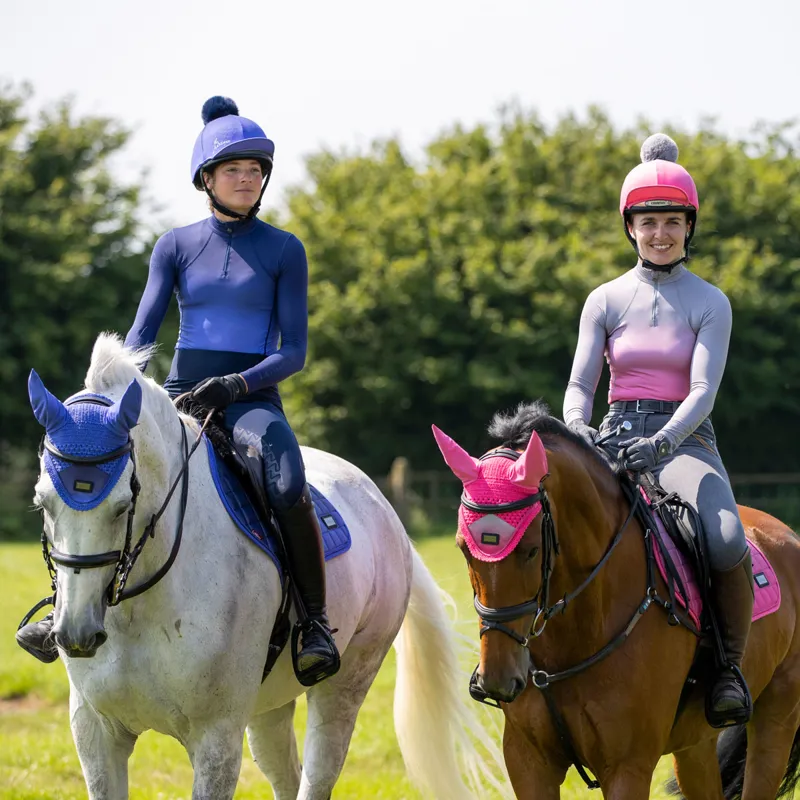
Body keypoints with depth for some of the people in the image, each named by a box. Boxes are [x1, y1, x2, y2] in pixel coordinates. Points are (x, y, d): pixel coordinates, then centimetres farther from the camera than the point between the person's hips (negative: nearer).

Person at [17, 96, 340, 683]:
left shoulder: (284, 251, 3)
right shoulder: (176, 247, 9)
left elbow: (294, 350, -2)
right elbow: (143, 330, 2)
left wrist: (236, 383, -20)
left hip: (252, 397, -2)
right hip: (178, 393, 3)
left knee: (288, 489, -34)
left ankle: (316, 621, -19)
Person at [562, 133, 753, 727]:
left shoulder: (710, 303, 2)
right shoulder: (606, 301, 9)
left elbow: (703, 390, -9)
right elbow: (581, 383, 3)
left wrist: (662, 441, -28)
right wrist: (577, 428, -20)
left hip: (686, 443, -2)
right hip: (614, 440, 2)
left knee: (727, 542, -33)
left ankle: (731, 663, -11)